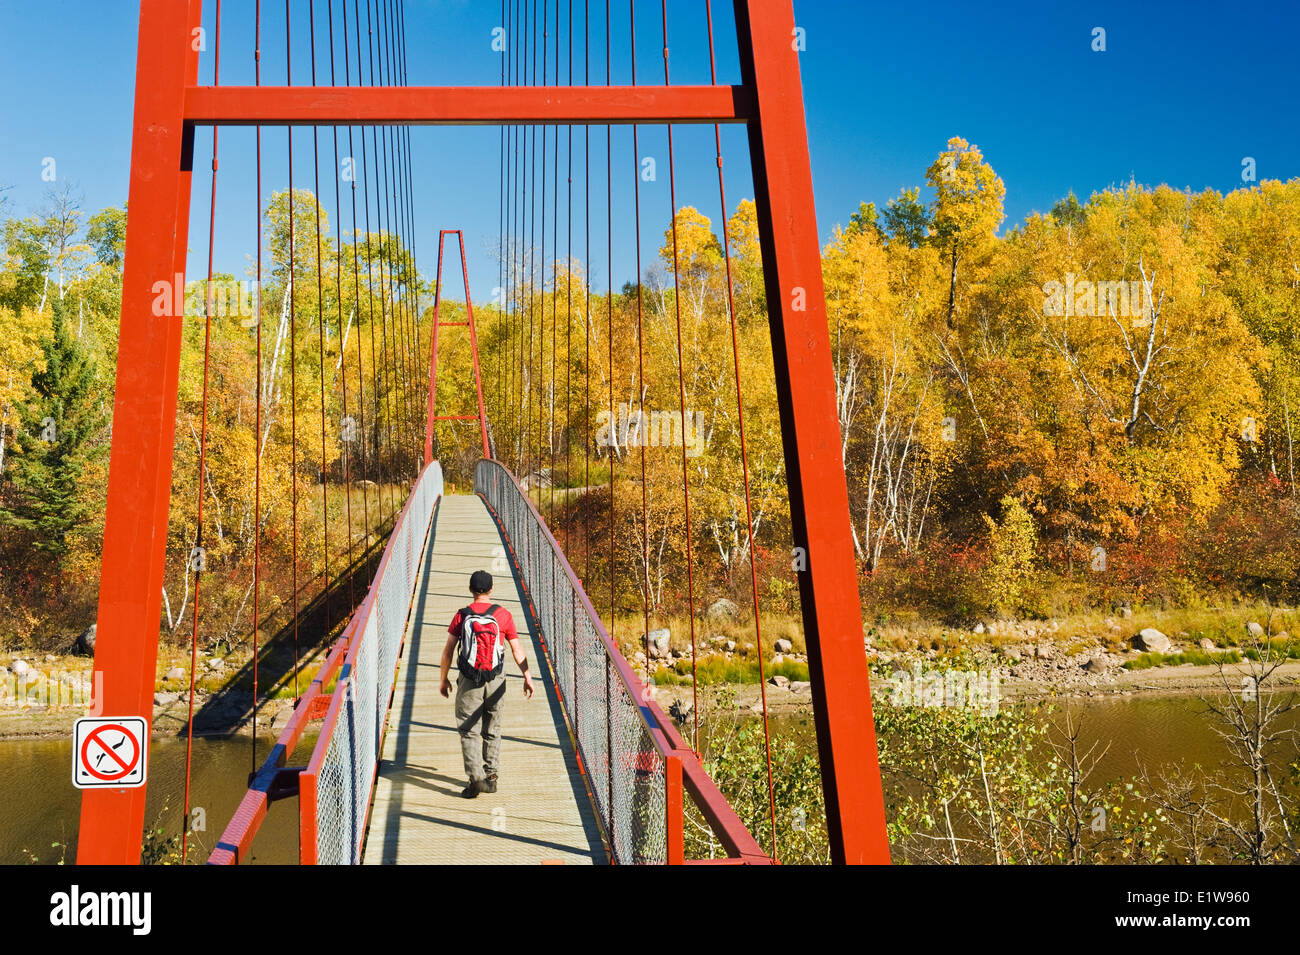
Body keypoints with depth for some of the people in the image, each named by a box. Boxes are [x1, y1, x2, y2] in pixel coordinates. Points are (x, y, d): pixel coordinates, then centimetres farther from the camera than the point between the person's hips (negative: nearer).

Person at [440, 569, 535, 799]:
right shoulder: (503, 615, -2)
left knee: (469, 731, 4)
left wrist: (444, 679, 10)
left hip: (469, 681, -2)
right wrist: (527, 677, 7)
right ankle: (491, 776, 21)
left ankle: (476, 778, -7)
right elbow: (517, 650, -1)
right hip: (496, 681, 2)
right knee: (492, 730, 15)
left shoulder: (461, 616, -4)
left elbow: (448, 651, -2)